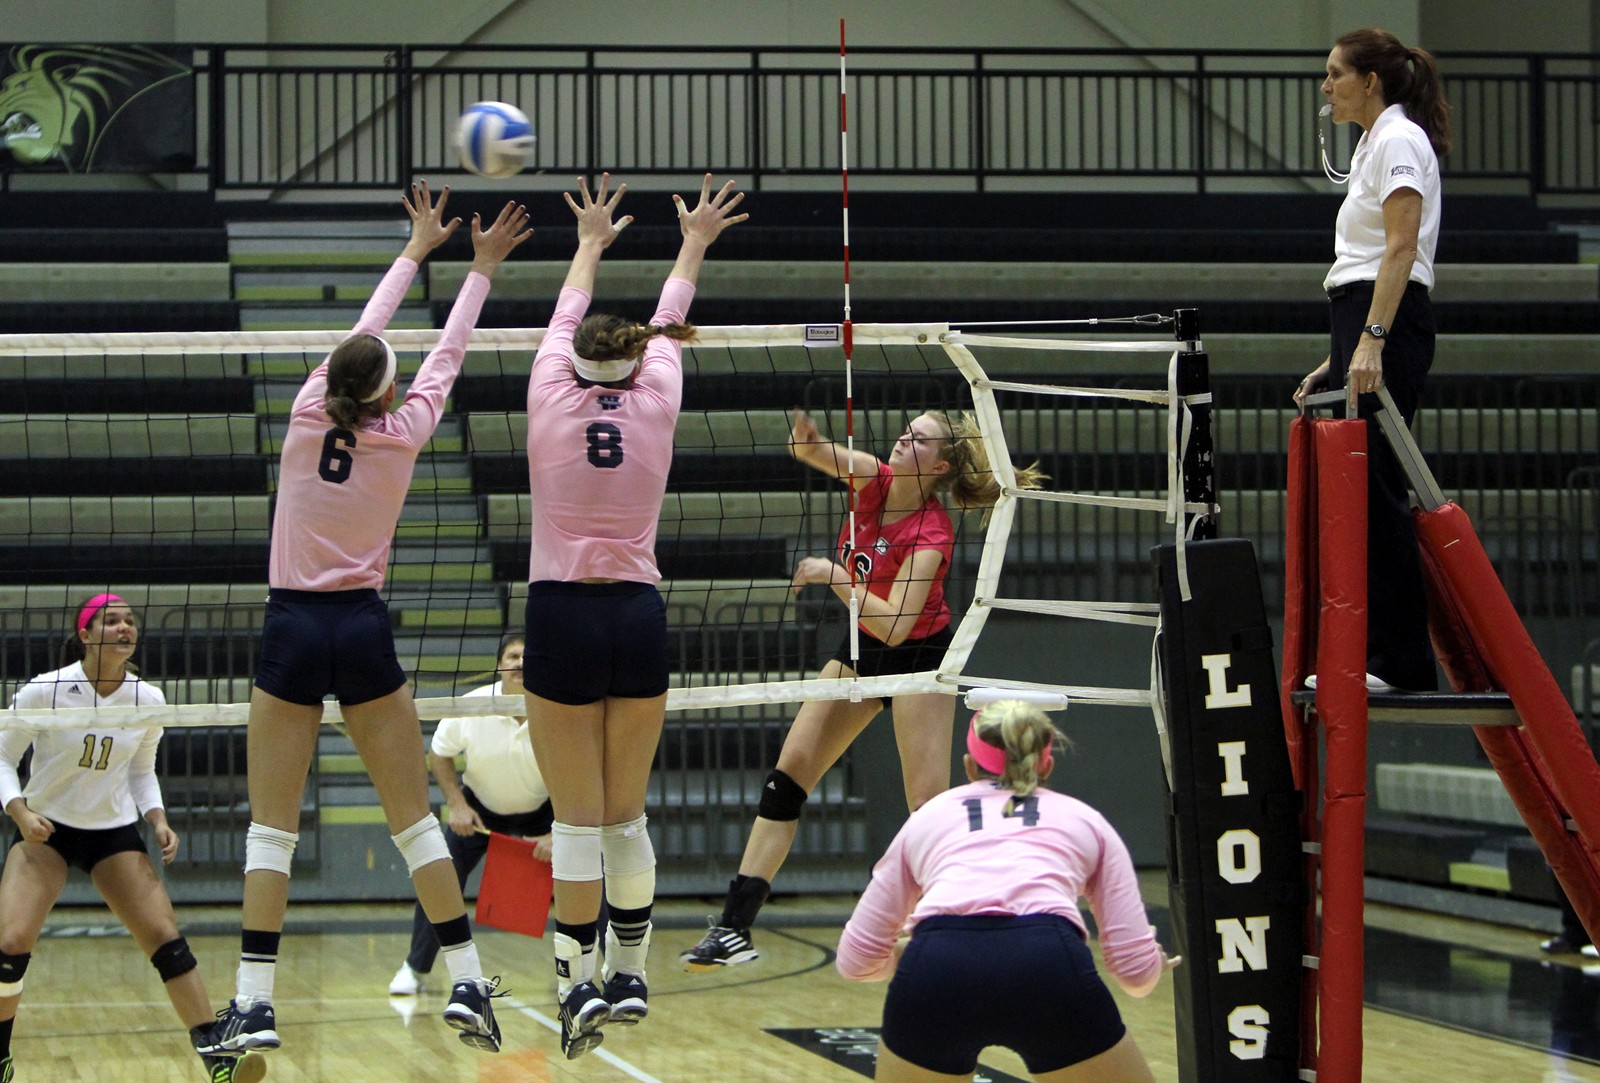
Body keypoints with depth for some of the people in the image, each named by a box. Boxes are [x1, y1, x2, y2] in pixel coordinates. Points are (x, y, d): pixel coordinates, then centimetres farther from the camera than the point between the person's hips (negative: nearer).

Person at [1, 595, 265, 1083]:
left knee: (167, 940, -11)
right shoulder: (44, 690, -15)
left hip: (115, 831, 2)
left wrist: (158, 820, -6)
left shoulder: (148, 699, -5)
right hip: (45, 828, -2)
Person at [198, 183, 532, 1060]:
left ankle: (254, 1003, -6)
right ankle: (467, 982, 2)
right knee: (414, 816, 4)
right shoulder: (402, 434, -3)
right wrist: (480, 268, 26)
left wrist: (417, 250, 27)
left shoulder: (309, 414, -1)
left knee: (271, 825, 0)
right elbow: (447, 355, 13)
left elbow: (362, 333, 15)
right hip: (362, 630, 0)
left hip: (292, 629, 0)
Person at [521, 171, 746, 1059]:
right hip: (638, 619, 2)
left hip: (563, 617, -2)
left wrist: (590, 243, 36)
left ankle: (579, 984, -7)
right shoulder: (655, 402, 1)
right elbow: (669, 321, 20)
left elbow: (566, 316, 18)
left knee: (578, 816, -2)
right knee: (625, 813, 13)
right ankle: (629, 977, 19)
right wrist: (693, 245, 38)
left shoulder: (551, 397, -2)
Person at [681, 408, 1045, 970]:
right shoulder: (873, 478, -10)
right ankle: (734, 927, -2)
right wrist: (804, 429, -43)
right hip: (861, 650, 7)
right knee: (788, 776, -1)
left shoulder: (931, 534, -26)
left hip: (918, 656, -6)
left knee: (929, 808, -11)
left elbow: (894, 625, -33)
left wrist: (835, 576, -36)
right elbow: (809, 451, -21)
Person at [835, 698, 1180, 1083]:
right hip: (1049, 965, -1)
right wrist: (1154, 961, 44)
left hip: (936, 972, 1)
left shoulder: (927, 817, 32)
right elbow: (1137, 970, 20)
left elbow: (855, 960, 31)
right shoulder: (1085, 820, 29)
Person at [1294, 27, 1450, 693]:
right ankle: (1373, 654, 8)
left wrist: (1371, 341, -28)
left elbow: (1401, 249, -19)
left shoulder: (1399, 139, -8)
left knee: (1373, 489, -12)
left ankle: (1401, 662, -11)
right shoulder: (1373, 144, 22)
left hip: (1388, 324, -10)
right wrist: (1339, 360, 23)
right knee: (1355, 492, 7)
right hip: (1366, 326, 10)